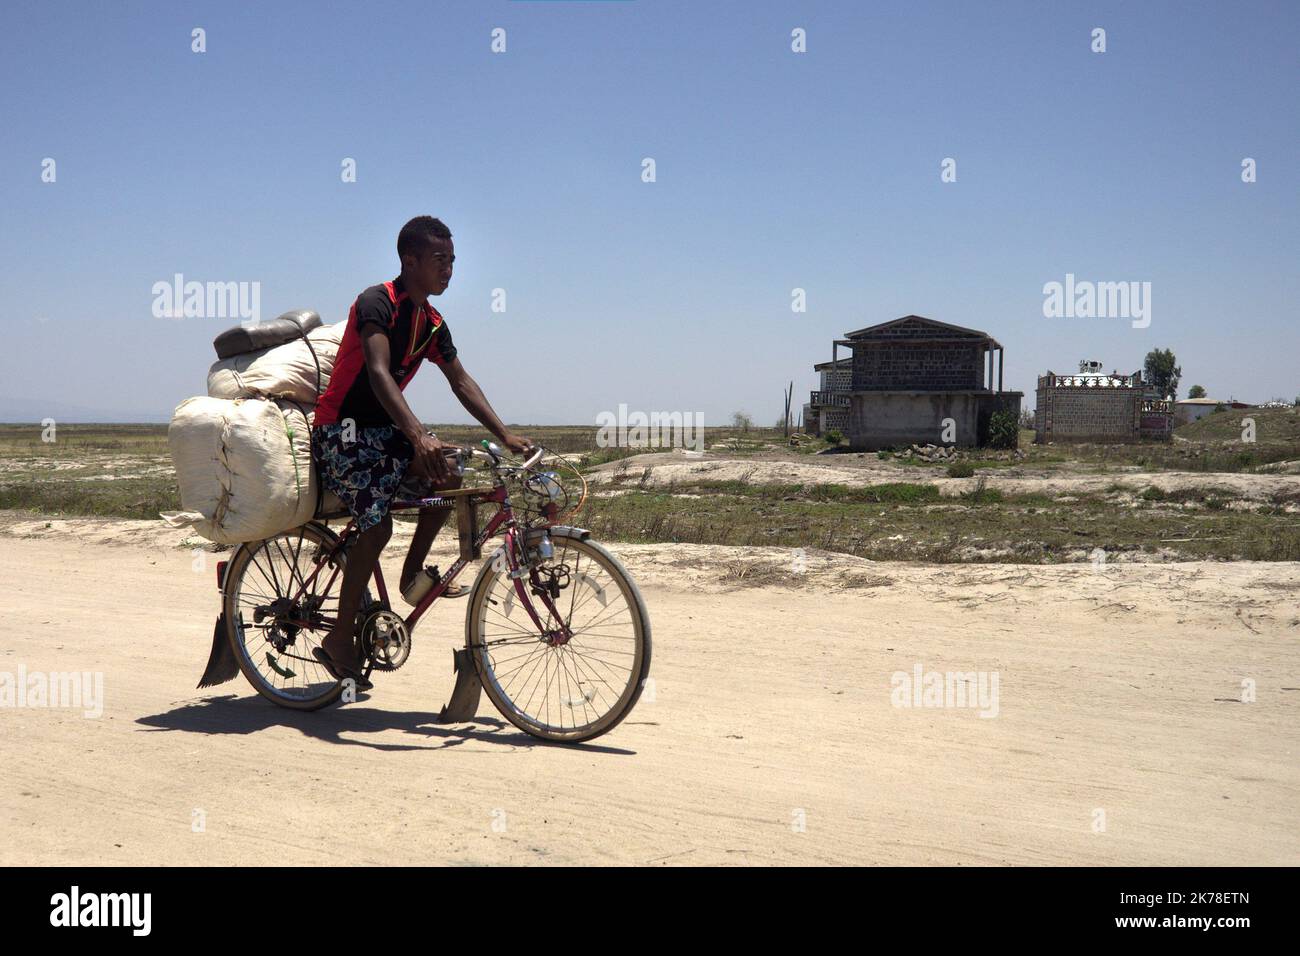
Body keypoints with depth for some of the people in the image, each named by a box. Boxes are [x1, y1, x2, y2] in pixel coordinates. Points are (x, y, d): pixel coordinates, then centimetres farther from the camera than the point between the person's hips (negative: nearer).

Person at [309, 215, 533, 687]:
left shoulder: (432, 324, 7)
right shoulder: (377, 302, -18)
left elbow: (461, 381, 9)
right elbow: (378, 373, -31)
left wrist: (505, 435, -3)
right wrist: (418, 436, -45)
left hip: (382, 428, 8)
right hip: (340, 430, -7)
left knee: (449, 476, -14)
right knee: (376, 527, -19)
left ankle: (414, 571, 4)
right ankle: (340, 640, -6)